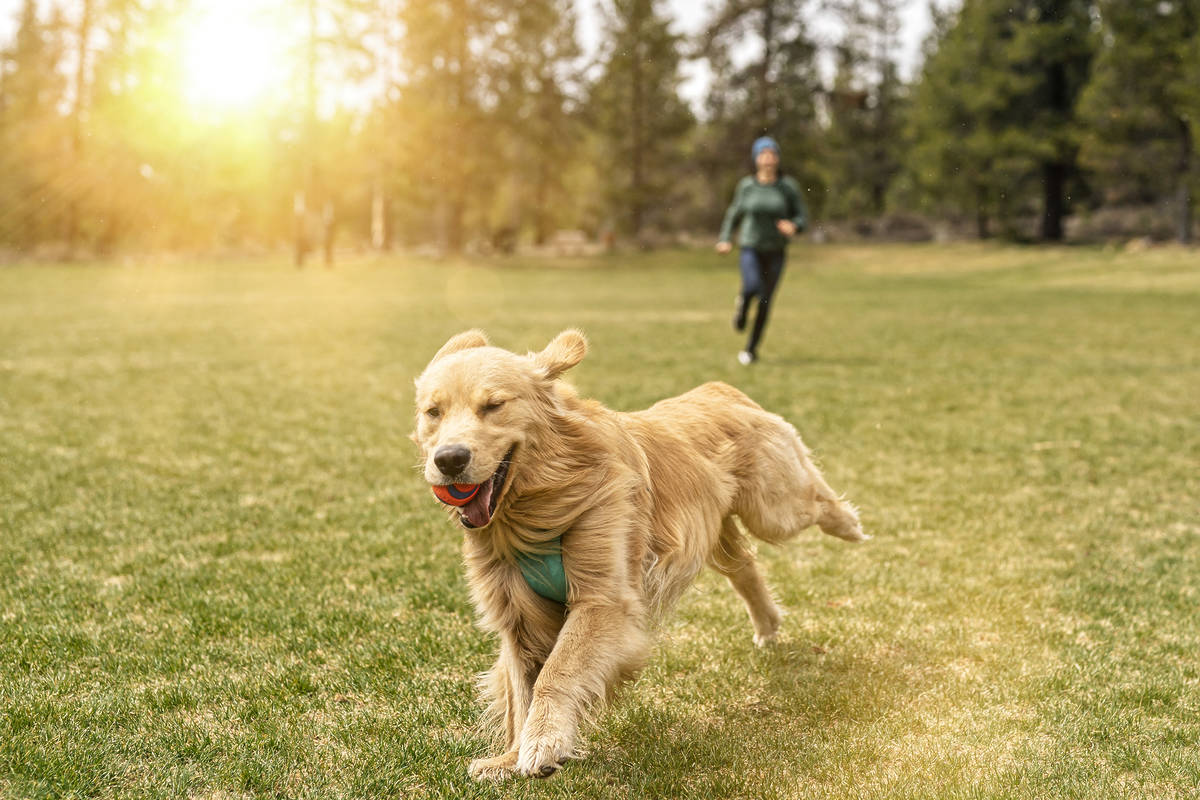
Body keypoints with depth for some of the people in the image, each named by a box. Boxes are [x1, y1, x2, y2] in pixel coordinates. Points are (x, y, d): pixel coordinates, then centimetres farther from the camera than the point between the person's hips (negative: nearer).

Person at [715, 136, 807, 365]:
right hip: (750, 248, -1)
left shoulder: (788, 187, -3)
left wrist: (794, 226, -21)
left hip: (776, 251, 1)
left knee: (765, 301, 3)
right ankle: (742, 304, 10)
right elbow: (734, 213, 12)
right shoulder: (746, 186, 0)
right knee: (752, 287, -27)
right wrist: (725, 238, 1)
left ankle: (751, 348, 20)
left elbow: (802, 216, 1)